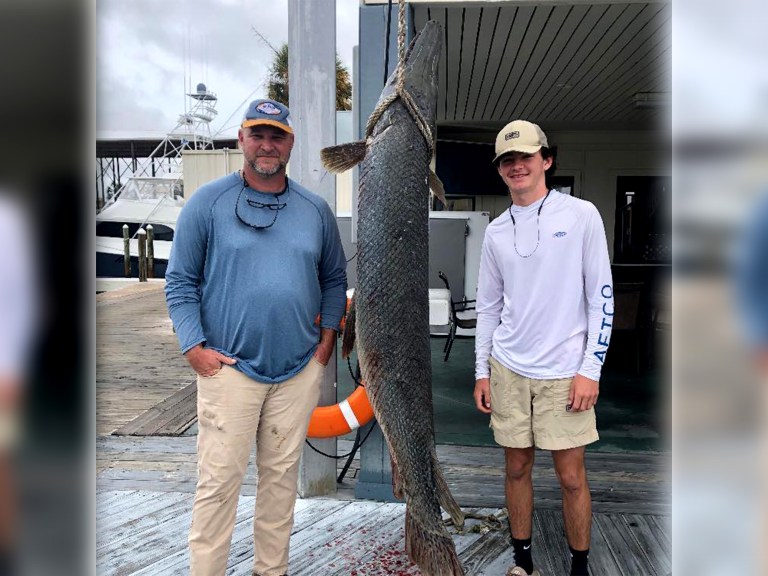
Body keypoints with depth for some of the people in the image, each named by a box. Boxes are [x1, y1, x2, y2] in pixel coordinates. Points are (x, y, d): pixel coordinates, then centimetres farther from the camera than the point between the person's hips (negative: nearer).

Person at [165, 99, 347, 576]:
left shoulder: (316, 209, 8)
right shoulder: (208, 202, -1)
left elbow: (335, 278, 16)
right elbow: (180, 281, 0)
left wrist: (328, 334, 5)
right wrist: (194, 347, -8)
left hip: (301, 368, 3)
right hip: (229, 366, -3)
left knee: (282, 474, 14)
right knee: (220, 479, 0)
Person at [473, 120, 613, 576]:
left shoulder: (582, 215, -4)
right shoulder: (496, 231, 7)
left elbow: (601, 296, -4)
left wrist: (591, 368, -9)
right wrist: (482, 371, 9)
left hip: (564, 371, -3)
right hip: (507, 369, 3)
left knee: (572, 476, 5)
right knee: (517, 468, 12)